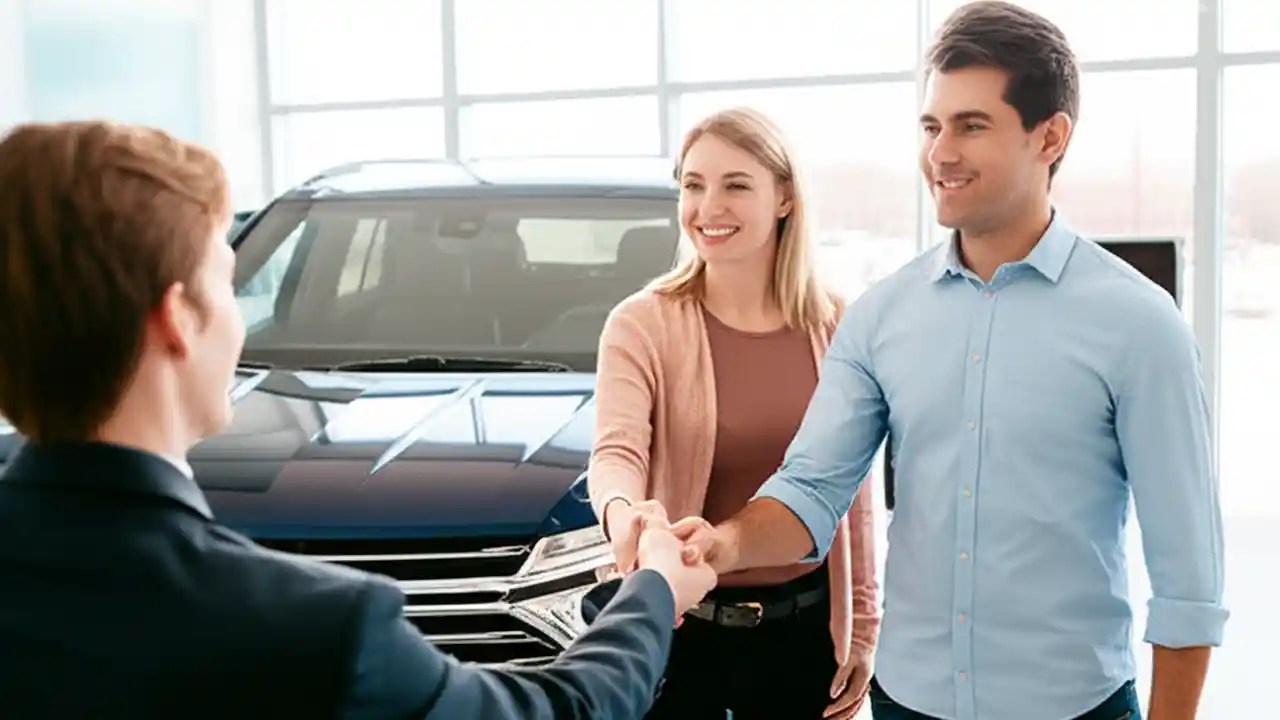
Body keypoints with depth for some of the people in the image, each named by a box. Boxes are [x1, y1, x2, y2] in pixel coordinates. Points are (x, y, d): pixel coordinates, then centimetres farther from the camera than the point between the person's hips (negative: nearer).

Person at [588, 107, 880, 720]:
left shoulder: (833, 324, 0)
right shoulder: (642, 324, -8)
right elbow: (616, 452, -22)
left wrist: (862, 626, 6)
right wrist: (624, 512, -44)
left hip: (803, 625, 2)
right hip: (677, 628, -2)